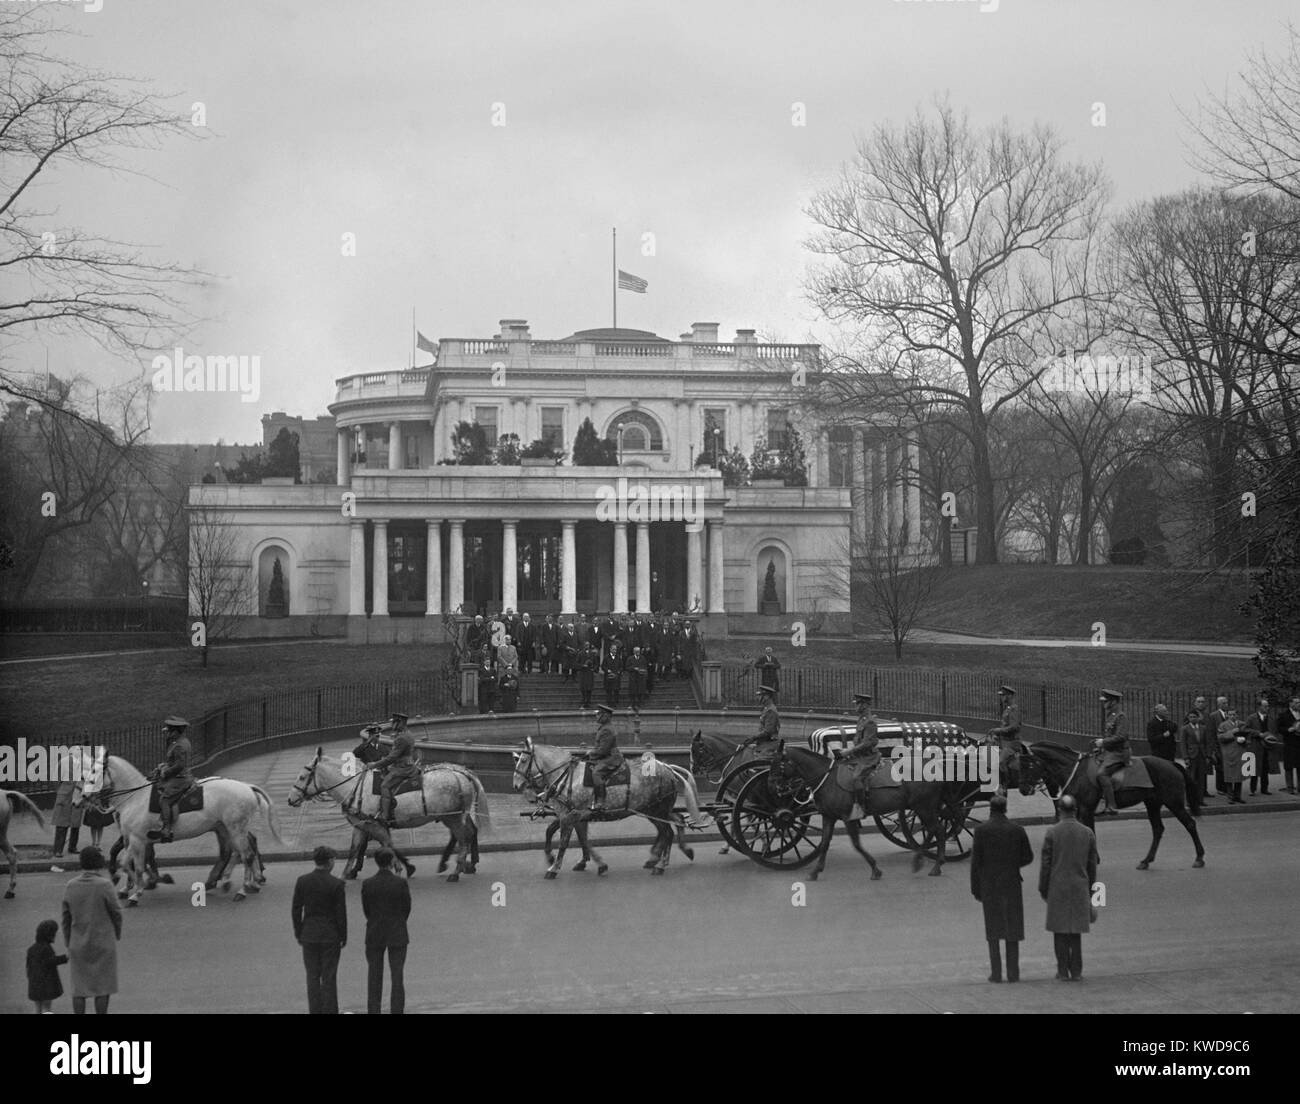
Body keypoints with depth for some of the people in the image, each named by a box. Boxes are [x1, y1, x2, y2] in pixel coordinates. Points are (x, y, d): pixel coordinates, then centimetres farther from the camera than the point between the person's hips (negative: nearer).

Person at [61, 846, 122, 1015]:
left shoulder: (71, 886, -4)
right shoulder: (104, 885, -17)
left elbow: (66, 917, 2)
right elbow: (116, 913, -9)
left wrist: (68, 943, 12)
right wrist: (117, 933, 10)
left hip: (78, 945, 4)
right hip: (103, 943, -3)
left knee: (79, 988, 10)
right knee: (102, 987, 9)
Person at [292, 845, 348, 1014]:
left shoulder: (302, 881, -3)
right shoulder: (336, 884, -12)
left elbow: (296, 910, 1)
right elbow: (341, 913, -9)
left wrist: (298, 933, 11)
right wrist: (343, 937, 2)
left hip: (309, 935, 3)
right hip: (330, 935, -3)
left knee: (312, 977, 10)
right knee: (329, 978, 5)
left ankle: (315, 1011, 12)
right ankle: (330, 1011, 7)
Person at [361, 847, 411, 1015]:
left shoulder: (367, 884, -9)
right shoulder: (401, 883, -13)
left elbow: (366, 909, 0)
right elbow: (407, 908, -3)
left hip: (374, 934, 2)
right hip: (397, 934, -2)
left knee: (374, 976, 12)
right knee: (397, 977, 4)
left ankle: (373, 1011, 15)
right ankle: (396, 1011, 4)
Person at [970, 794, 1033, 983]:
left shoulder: (981, 831, -7)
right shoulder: (1017, 830, -3)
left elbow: (976, 861, -7)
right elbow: (1028, 857, 3)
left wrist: (975, 889, 0)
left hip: (989, 885, -1)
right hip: (1011, 883, 1)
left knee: (993, 930, 6)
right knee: (1012, 929, 7)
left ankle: (996, 972, 2)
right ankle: (1013, 972, 5)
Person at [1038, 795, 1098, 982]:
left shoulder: (1052, 832, -8)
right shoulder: (1088, 833, 1)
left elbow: (1046, 863, -6)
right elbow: (1092, 864, 6)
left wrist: (1043, 889, 3)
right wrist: (1090, 890, 15)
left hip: (1057, 888, -3)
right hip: (1080, 888, 3)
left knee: (1060, 931, 3)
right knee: (1076, 931, 10)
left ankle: (1063, 971, 3)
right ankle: (1076, 970, 10)